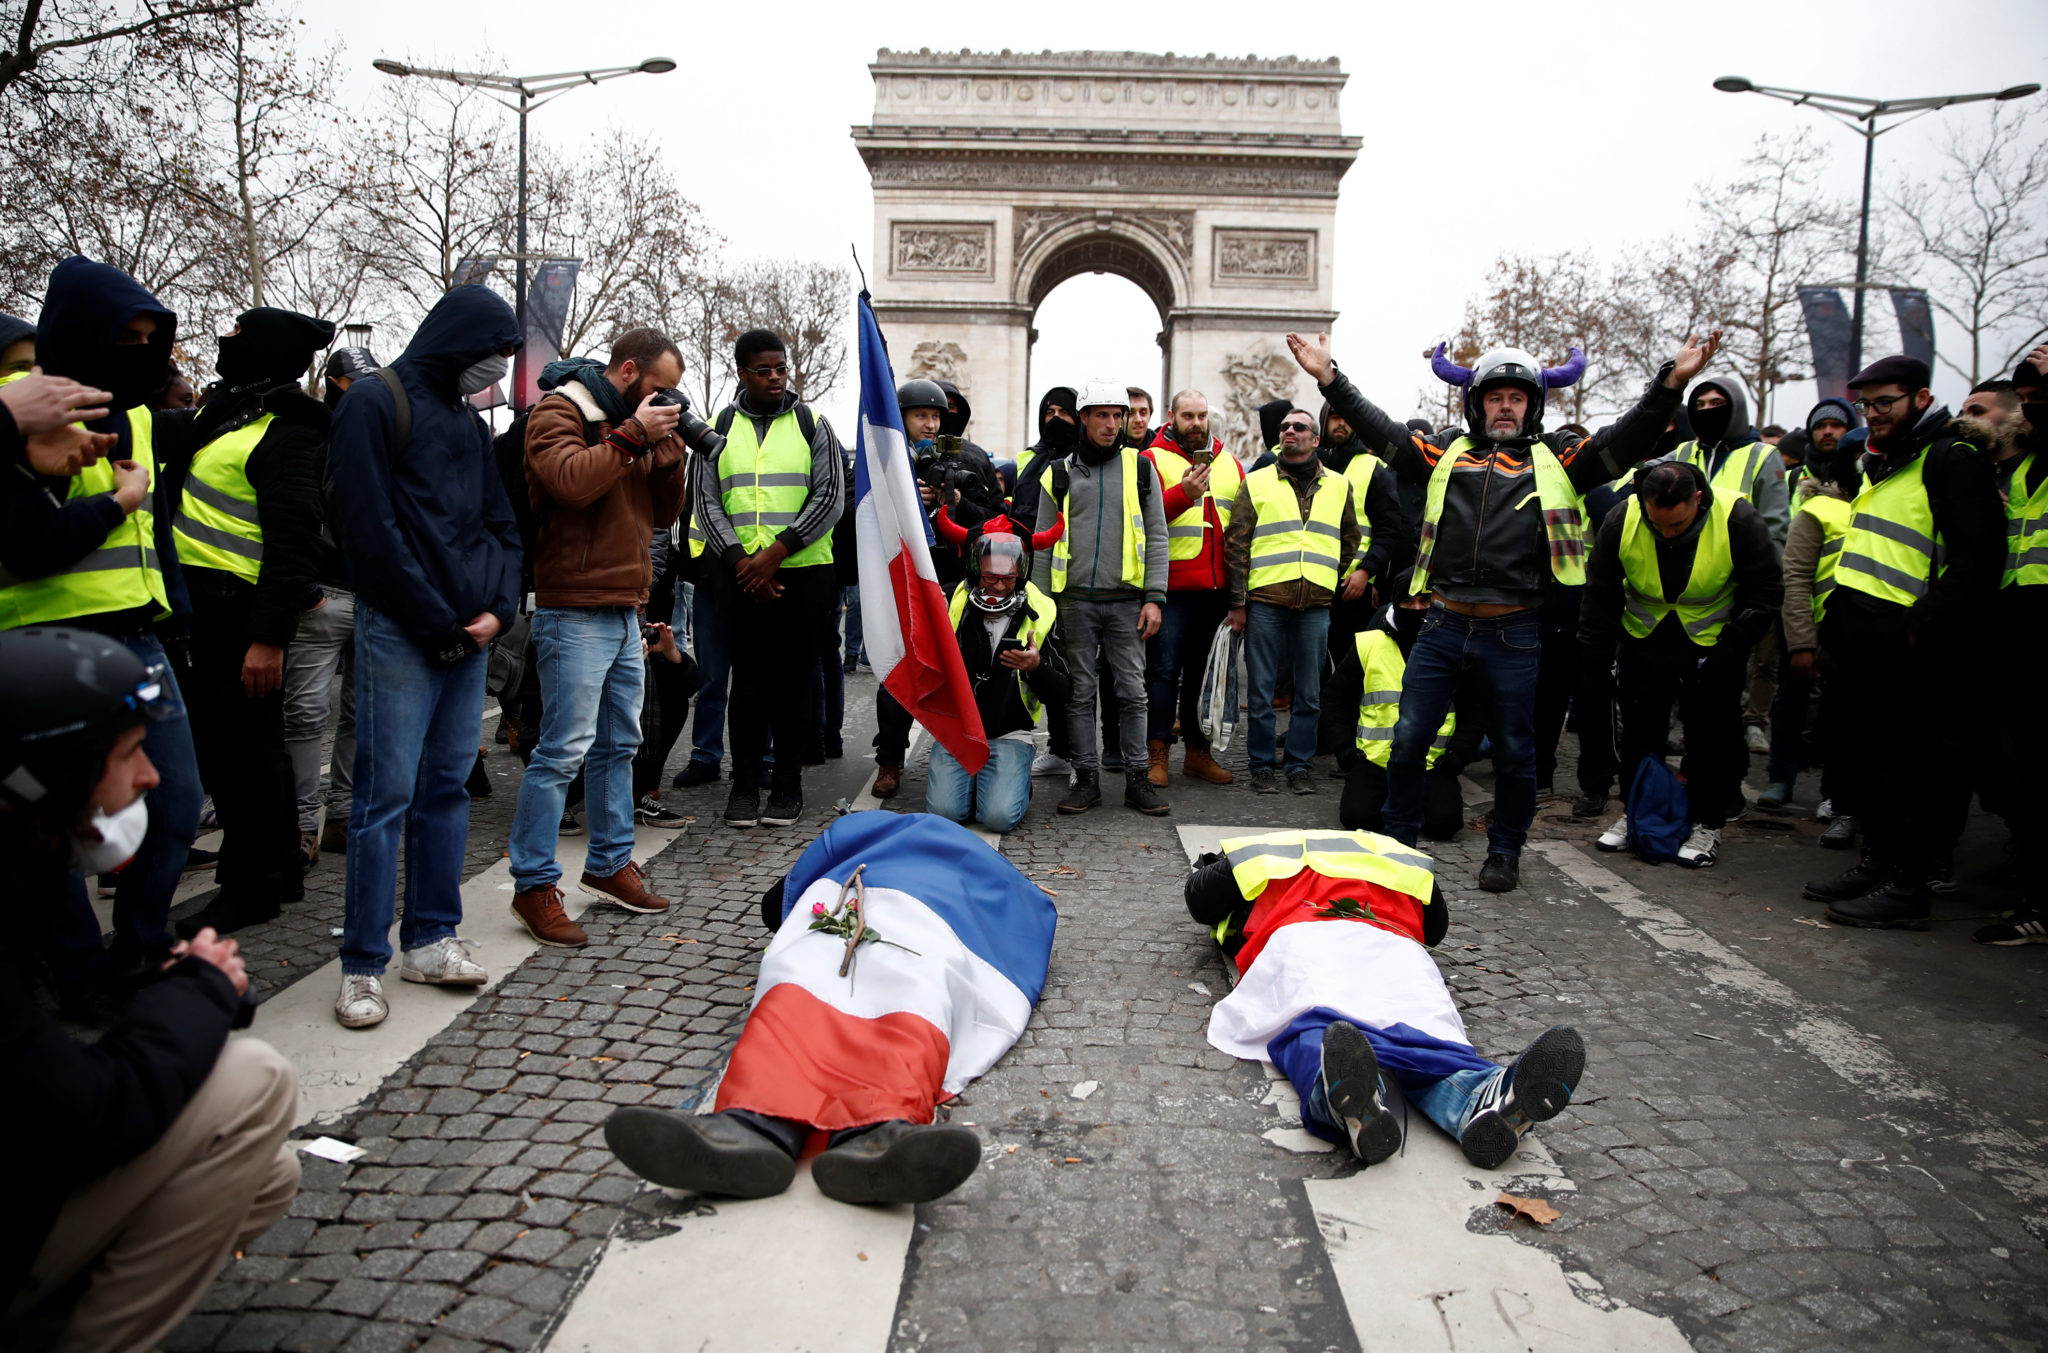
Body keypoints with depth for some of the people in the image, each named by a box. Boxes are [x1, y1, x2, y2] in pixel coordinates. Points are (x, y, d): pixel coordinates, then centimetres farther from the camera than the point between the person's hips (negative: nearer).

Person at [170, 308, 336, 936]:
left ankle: (250, 889, 8)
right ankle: (279, 870, 27)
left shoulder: (288, 434, -14)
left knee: (240, 748, -3)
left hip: (239, 612, -10)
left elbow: (294, 542, -21)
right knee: (221, 743, 15)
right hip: (200, 604, 10)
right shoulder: (225, 411, 16)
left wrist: (268, 636, -25)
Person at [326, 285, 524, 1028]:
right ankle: (363, 966, 2)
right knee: (387, 793, -6)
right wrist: (437, 622, -12)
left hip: (469, 632, 7)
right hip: (400, 632, -7)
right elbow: (370, 528, -11)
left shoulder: (468, 417, 19)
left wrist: (497, 607, 1)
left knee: (447, 786, 9)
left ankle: (431, 938, 18)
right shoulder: (375, 402, -4)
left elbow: (501, 522, 18)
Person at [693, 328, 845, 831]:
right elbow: (705, 503, 6)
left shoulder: (811, 424, 6)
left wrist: (774, 553, -11)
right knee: (748, 679, 3)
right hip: (738, 575, 1)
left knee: (792, 680, 2)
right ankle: (744, 785, 12)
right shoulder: (719, 429, 10)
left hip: (802, 571, -1)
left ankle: (788, 785, 12)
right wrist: (741, 561, -8)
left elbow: (830, 498, -2)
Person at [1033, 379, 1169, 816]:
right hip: (1075, 601, 0)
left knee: (1132, 691, 1)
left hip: (1127, 600, 0)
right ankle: (1086, 778, 12)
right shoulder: (1060, 473, 8)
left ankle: (1137, 779, 10)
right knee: (1080, 692, 3)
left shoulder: (1140, 467, 7)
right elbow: (1044, 544, 10)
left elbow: (1156, 536, 5)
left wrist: (1154, 598, -3)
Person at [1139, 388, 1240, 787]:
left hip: (1215, 588, 5)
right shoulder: (1152, 459, 1)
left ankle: (1198, 752, 20)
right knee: (1164, 669, -4)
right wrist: (1183, 495, -25)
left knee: (1204, 671, 11)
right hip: (1171, 586, -5)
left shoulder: (1230, 463, 16)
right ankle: (1157, 754, 2)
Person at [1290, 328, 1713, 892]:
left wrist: (1671, 382, -16)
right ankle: (1398, 840, 22)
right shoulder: (1447, 457, 11)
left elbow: (1625, 439, -2)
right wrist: (1330, 378, -2)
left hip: (1513, 634, -1)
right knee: (1409, 740, 4)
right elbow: (1381, 430, 6)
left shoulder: (1555, 462, 8)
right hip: (1442, 628, 1)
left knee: (1514, 753, 10)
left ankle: (1505, 851, 28)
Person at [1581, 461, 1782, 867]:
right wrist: (1599, 655, -7)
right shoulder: (1621, 521, -18)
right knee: (1639, 728, 10)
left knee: (1711, 734, 1)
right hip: (1644, 636, 2)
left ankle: (1708, 825, 15)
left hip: (1714, 640, -2)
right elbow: (1600, 594, -6)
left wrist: (1730, 649, -18)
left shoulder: (1738, 519, -23)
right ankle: (1635, 813, 26)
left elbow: (1765, 590, -13)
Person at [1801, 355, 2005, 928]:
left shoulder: (1951, 460, -7)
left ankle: (1907, 888, 3)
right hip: (1857, 643, 9)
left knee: (1901, 767, -4)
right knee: (1858, 754, 14)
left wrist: (1925, 625, -23)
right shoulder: (1880, 465, 22)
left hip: (1904, 648, -9)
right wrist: (1833, 621, 19)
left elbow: (1976, 557, -17)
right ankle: (1877, 863, 26)